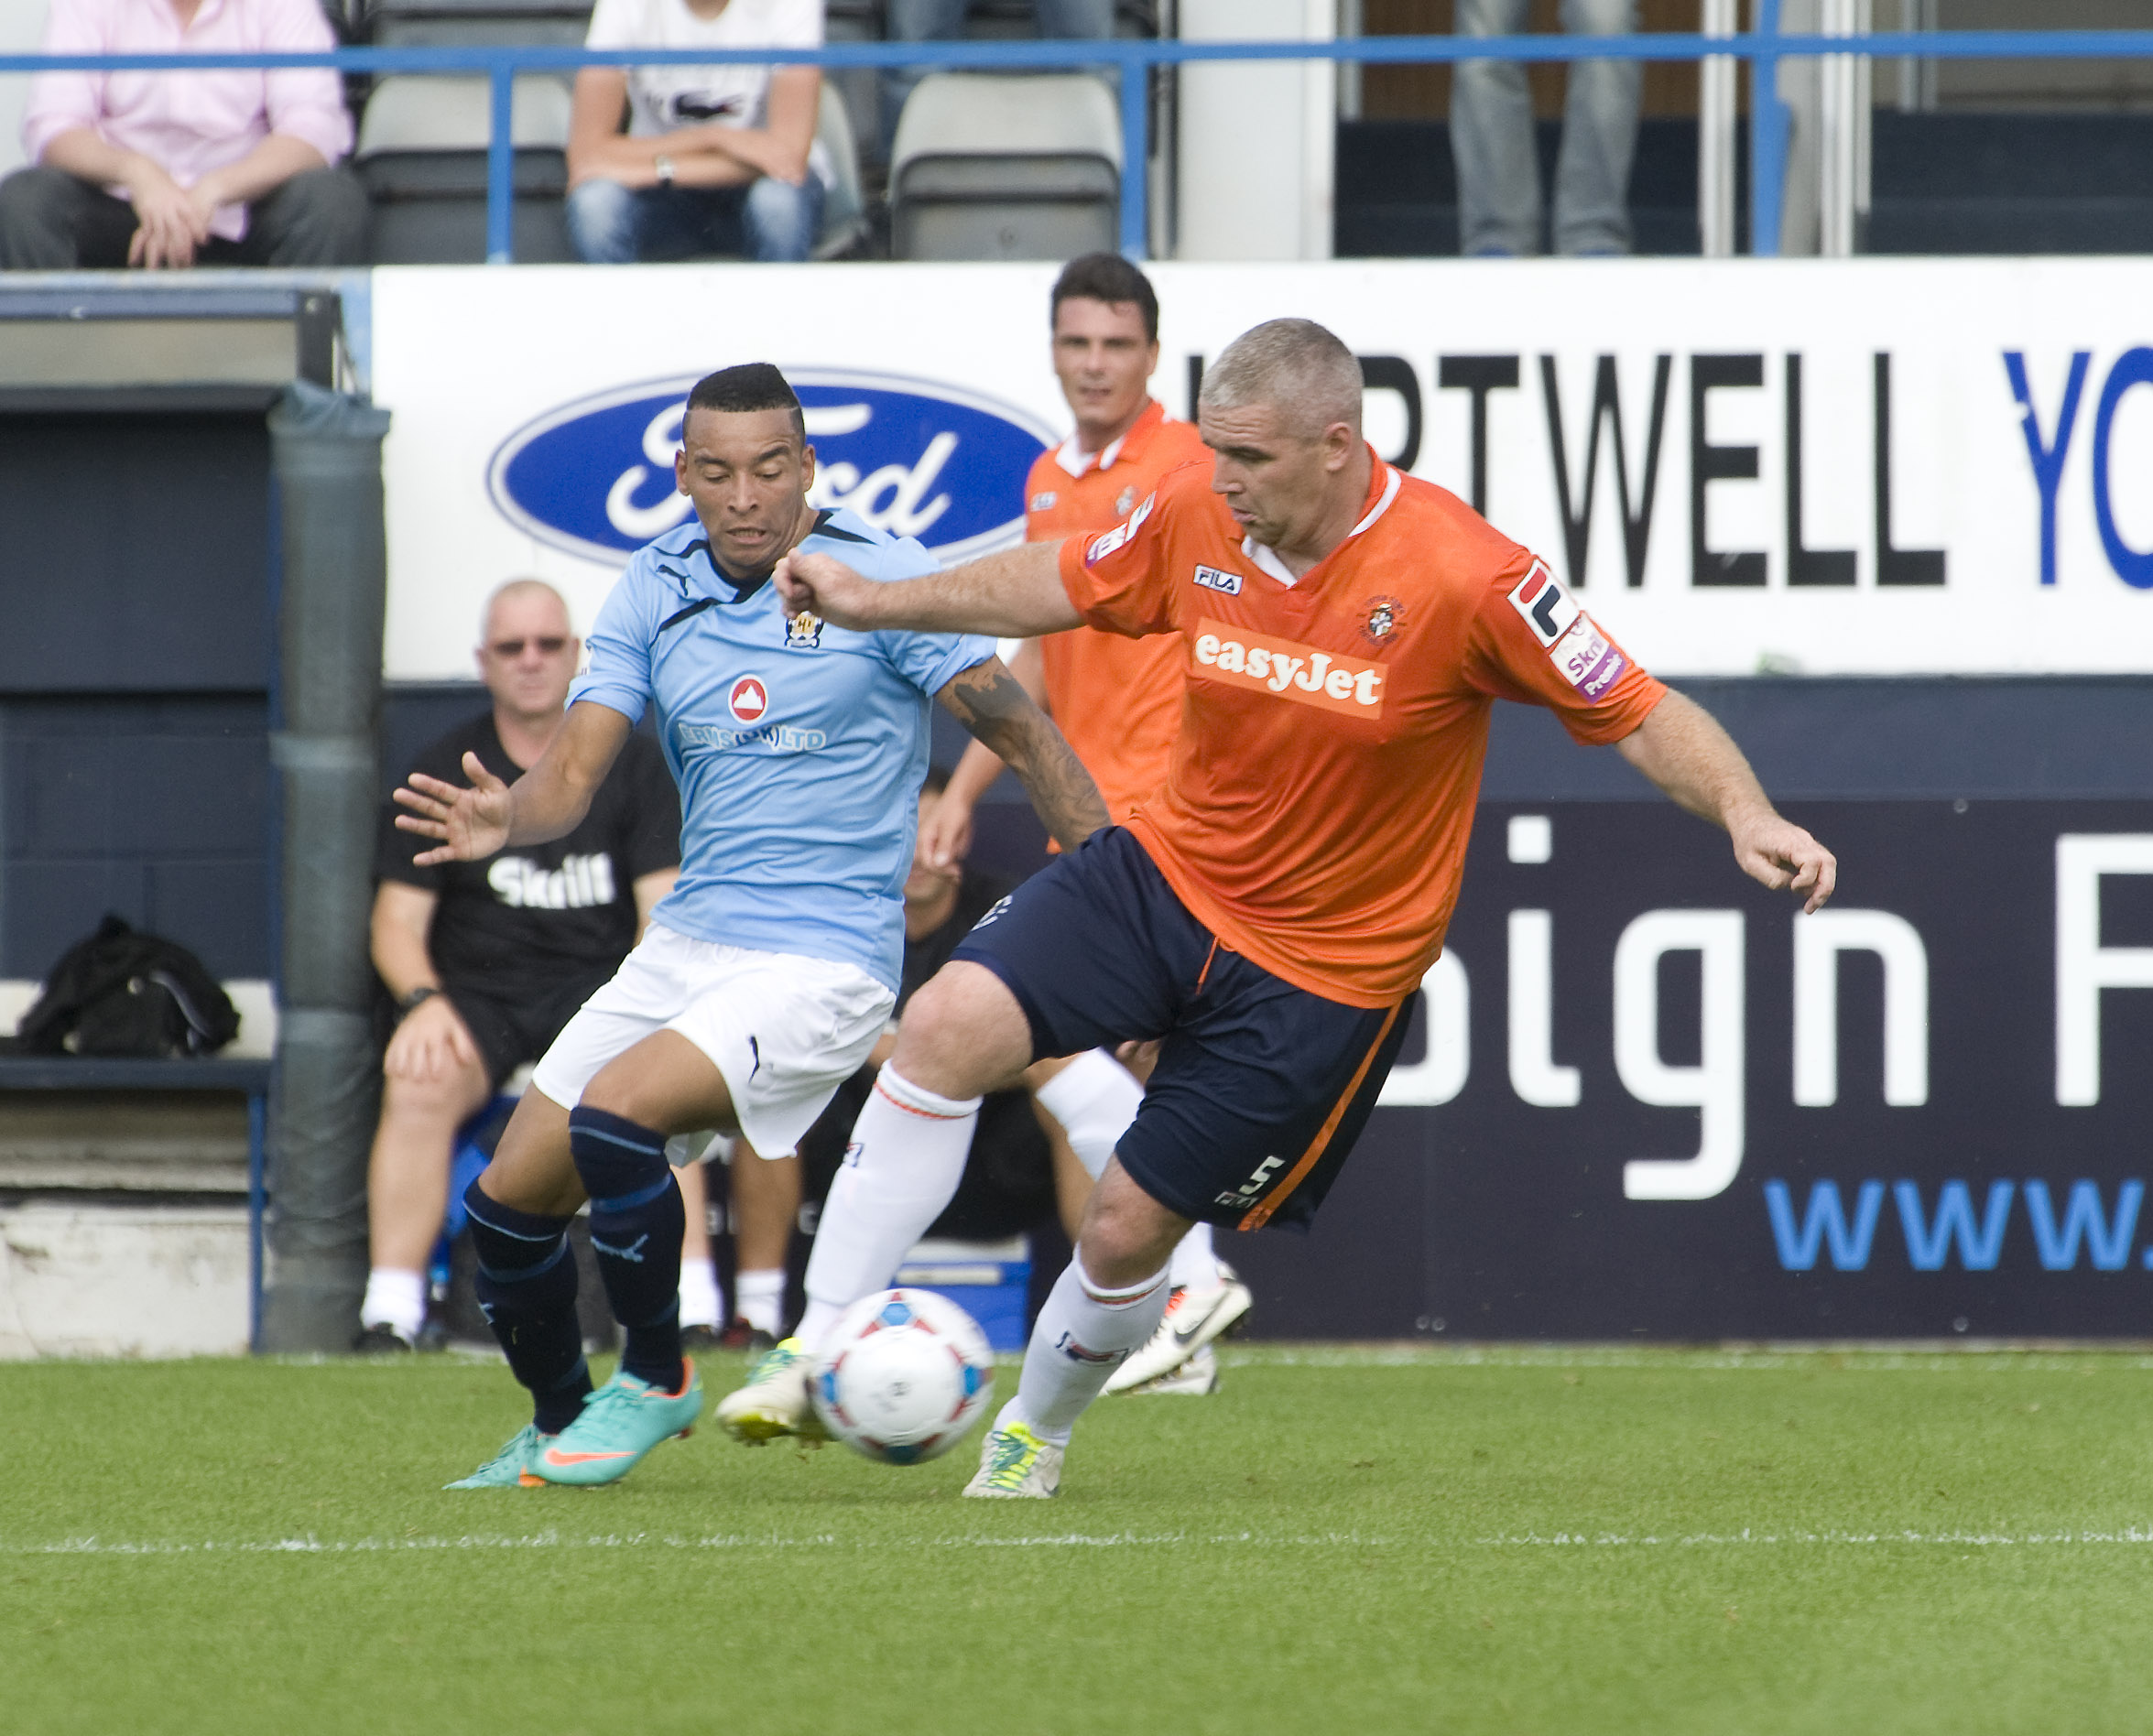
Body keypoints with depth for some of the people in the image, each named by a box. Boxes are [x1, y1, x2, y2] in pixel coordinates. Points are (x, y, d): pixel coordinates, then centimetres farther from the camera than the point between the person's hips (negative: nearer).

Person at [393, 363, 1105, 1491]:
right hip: (685, 945, 6)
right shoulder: (655, 591, 5)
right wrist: (504, 821, -25)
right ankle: (557, 1428, 28)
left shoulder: (877, 577, -10)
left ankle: (656, 1382, -5)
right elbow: (576, 768, -1)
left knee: (613, 1116, -27)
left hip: (823, 963, -6)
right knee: (509, 1198, 3)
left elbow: (1020, 732, -8)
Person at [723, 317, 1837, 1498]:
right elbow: (1063, 586, 13)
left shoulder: (1464, 579, -23)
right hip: (1166, 870, 4)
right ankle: (822, 1356, -12)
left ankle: (1034, 1434, 30)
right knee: (951, 1026, -19)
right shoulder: (1198, 519, -8)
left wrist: (1747, 818, -33)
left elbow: (1637, 715, -17)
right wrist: (879, 603, 11)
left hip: (1324, 966, -4)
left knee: (1129, 1225, -2)